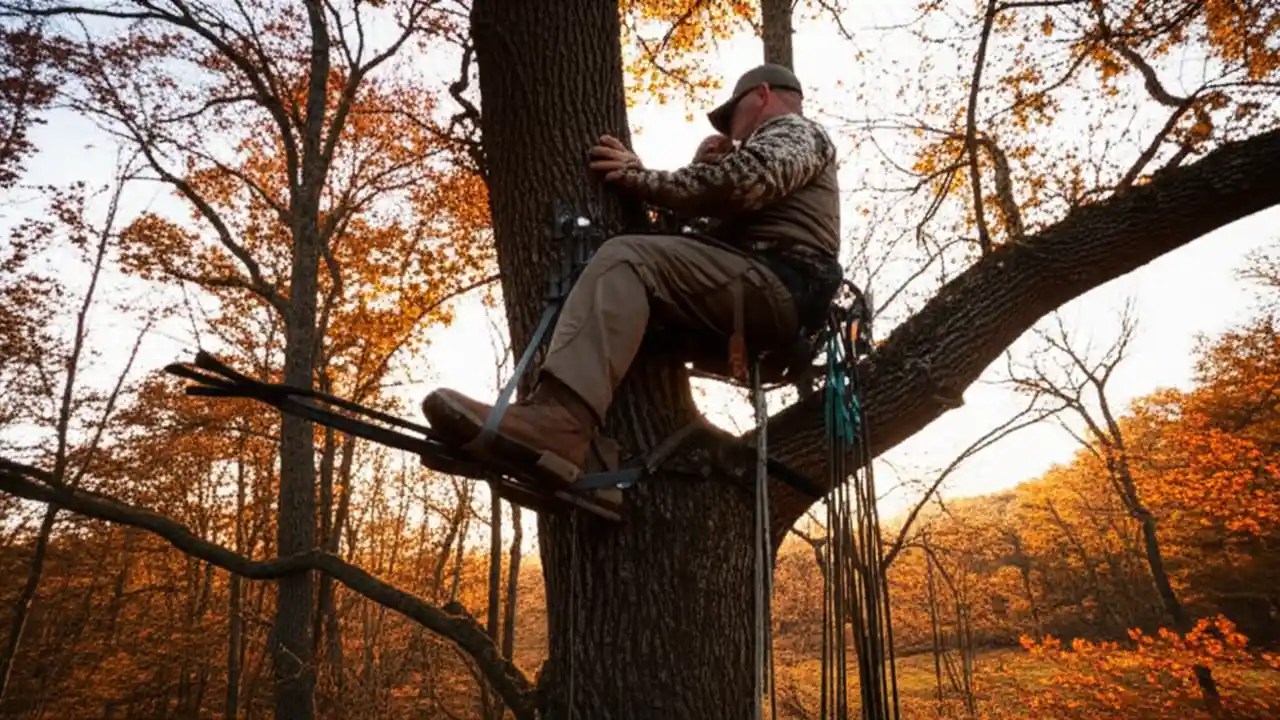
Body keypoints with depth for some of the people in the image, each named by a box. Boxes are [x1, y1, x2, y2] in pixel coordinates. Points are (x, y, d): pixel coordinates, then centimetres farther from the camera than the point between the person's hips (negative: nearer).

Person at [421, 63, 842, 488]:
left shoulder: (796, 131, 11)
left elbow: (744, 180, -14)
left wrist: (641, 178, -5)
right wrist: (704, 170, 13)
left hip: (777, 285, -9)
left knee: (626, 259, -26)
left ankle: (559, 421, -46)